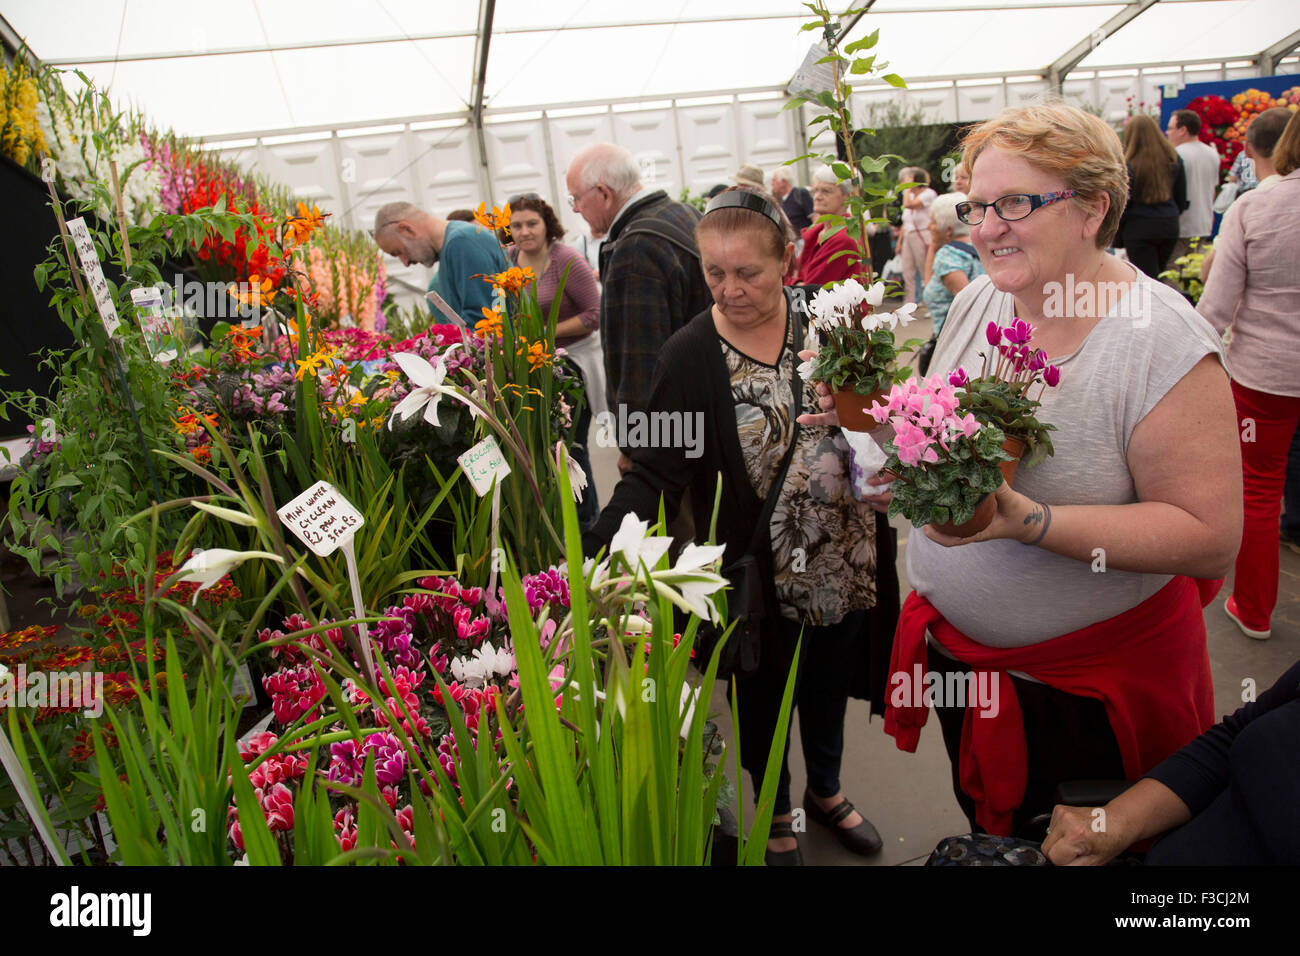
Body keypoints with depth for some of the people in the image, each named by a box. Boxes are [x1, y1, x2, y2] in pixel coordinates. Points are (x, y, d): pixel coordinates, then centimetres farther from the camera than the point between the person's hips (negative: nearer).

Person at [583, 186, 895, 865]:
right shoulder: (689, 356, -14)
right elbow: (655, 470, -18)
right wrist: (600, 549, -31)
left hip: (844, 560, 3)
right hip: (757, 575, -3)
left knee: (828, 684, 23)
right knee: (763, 697, 17)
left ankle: (825, 790, 53)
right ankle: (775, 815, 46)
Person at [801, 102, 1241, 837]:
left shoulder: (1164, 343, -22)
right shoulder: (978, 299, -3)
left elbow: (1212, 539, -24)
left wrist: (1029, 521, -33)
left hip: (1091, 687, -5)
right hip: (958, 651, 5)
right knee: (986, 831, 27)